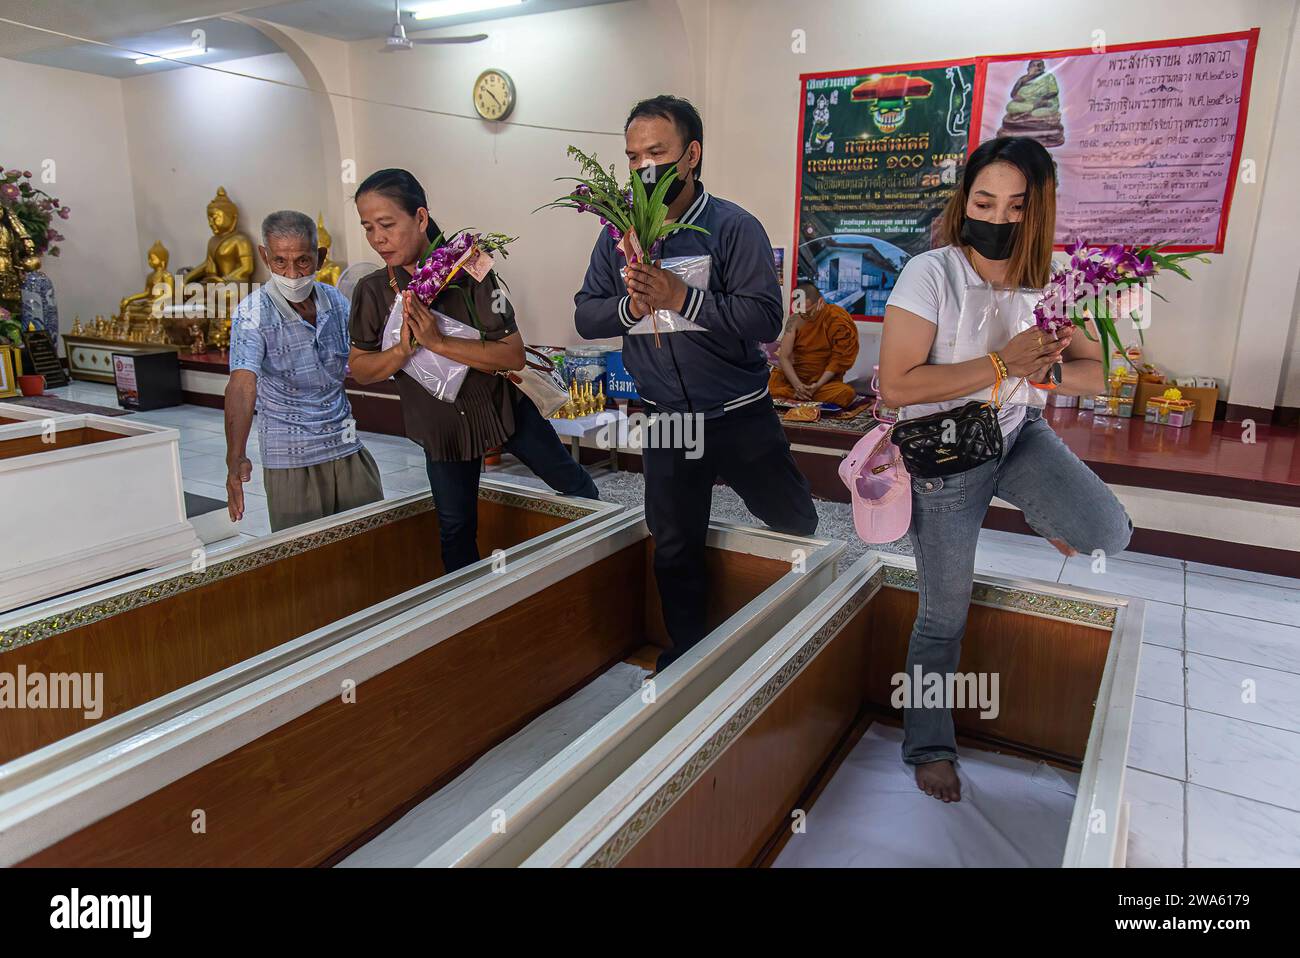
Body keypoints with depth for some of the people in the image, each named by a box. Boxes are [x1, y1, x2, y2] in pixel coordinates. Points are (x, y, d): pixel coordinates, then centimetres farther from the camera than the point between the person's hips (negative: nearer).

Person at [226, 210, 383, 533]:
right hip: (290, 460, -4)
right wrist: (235, 460, -38)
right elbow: (242, 385, -25)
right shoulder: (252, 313, -13)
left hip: (346, 446, 4)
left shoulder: (336, 300, 1)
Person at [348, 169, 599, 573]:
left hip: (502, 405, -2)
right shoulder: (373, 292, -11)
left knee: (575, 484, 12)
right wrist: (402, 350, -26)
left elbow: (514, 355, -25)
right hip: (440, 424, 2)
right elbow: (360, 370, -5)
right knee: (455, 527, 15)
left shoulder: (470, 274, -21)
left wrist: (438, 342, -34)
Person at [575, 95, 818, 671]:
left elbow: (765, 317, -22)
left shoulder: (734, 228, -12)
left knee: (797, 528, 15)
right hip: (666, 422, 3)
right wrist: (629, 306, -20)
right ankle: (685, 653, 38)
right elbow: (585, 316, 0)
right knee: (674, 549, 16)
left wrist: (681, 298, -29)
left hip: (740, 418, -3)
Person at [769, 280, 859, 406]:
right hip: (795, 377, 2)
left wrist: (818, 385, -20)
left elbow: (839, 359, -9)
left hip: (826, 381, -1)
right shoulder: (795, 319, -2)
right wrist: (797, 385, -21)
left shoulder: (840, 320, -11)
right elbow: (784, 356, -7)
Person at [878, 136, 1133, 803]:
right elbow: (895, 385, -27)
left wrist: (1037, 369, -21)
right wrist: (1003, 361, -25)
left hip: (1022, 436, 4)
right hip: (946, 460, -4)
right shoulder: (929, 274, -20)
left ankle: (1045, 512, 19)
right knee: (944, 617, 7)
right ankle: (928, 746, 33)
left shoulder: (1048, 283, -4)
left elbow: (1098, 373, 0)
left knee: (1107, 534, -20)